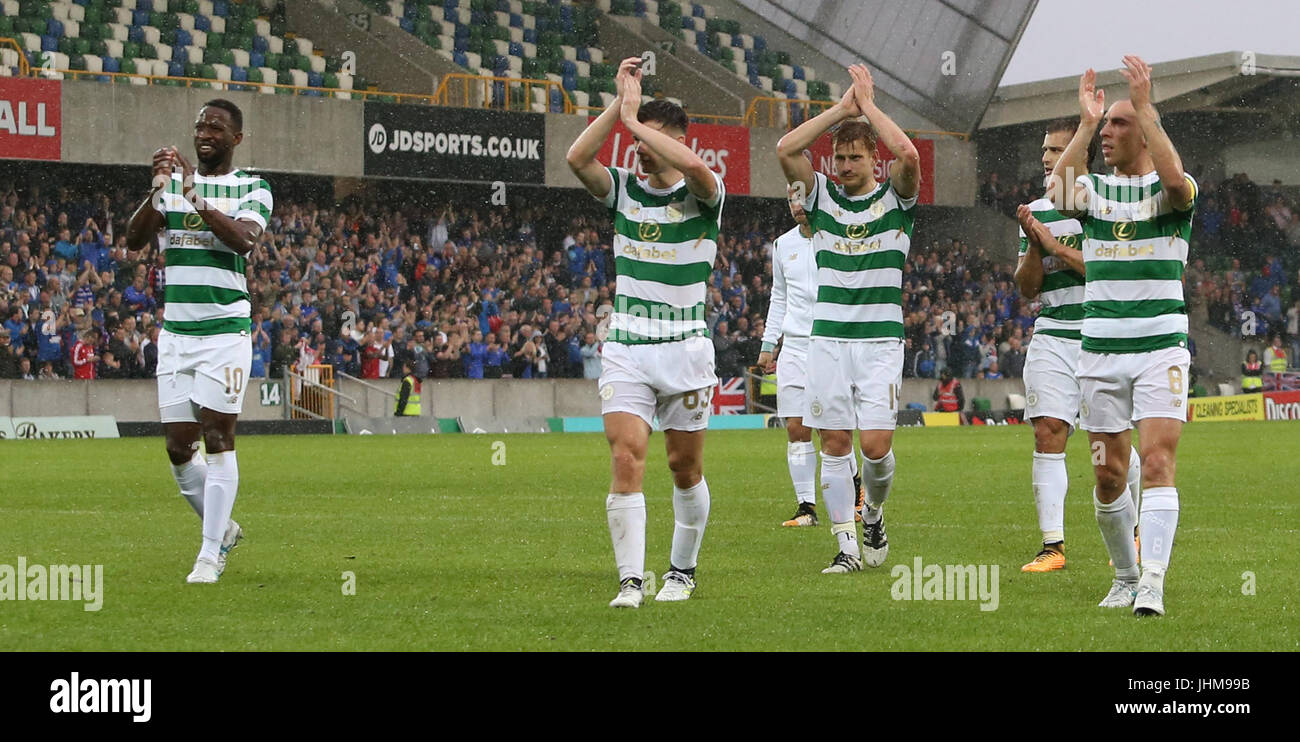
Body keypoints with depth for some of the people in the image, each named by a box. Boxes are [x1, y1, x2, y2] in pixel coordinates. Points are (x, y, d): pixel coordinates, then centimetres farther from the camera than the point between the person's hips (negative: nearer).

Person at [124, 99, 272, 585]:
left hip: (225, 331, -4)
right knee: (178, 449, 2)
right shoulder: (172, 182, 11)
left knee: (218, 439, -9)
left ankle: (210, 554, -4)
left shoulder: (251, 189, 2)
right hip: (175, 331, 4)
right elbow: (133, 240, -3)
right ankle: (222, 529, 24)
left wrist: (199, 202, -29)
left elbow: (245, 239, -18)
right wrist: (158, 189, -19)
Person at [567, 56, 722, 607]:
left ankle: (683, 571, 27)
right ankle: (630, 581, -16)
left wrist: (635, 119, -23)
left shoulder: (703, 195, -5)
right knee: (626, 458, -13)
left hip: (685, 349, -2)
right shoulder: (623, 191, 5)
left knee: (685, 467, 8)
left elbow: (697, 167, -29)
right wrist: (620, 102, -17)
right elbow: (577, 158, -14)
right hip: (625, 348, 2)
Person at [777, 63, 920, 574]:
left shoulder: (896, 199, 2)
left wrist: (868, 104, -8)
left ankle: (874, 515, 19)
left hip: (881, 340, -2)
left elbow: (908, 154, -19)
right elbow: (785, 149, -6)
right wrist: (841, 109, -6)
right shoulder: (822, 196, 8)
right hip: (827, 338, 2)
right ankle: (846, 545, 6)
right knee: (835, 444, 0)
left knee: (876, 445, -9)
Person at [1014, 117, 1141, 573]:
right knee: (1047, 434, -9)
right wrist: (1034, 246, -8)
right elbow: (1027, 289, 10)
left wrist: (1057, 246, -15)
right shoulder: (1037, 212, 11)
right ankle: (1052, 545, -8)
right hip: (1052, 337, 3)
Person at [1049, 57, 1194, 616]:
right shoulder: (1094, 188, 8)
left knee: (1157, 461, -15)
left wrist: (1144, 106, -24)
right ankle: (1124, 577, 22)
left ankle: (1152, 584, -20)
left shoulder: (1170, 189, -1)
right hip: (1100, 351, 4)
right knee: (1108, 475, 6)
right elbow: (1058, 192, -15)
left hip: (1161, 347, -3)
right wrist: (1085, 121, -14)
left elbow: (1175, 180, -27)